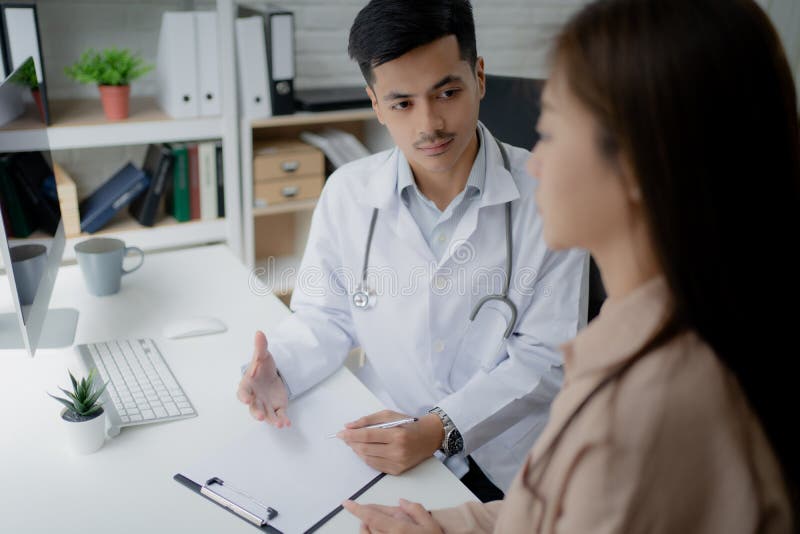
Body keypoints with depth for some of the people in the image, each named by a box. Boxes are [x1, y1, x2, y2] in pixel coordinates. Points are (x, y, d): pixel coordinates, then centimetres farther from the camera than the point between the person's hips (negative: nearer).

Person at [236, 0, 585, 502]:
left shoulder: (545, 197, -12)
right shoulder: (347, 192, -3)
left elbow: (546, 358, -12)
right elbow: (325, 318, 6)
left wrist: (440, 430, -24)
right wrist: (279, 371, -15)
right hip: (384, 445, 2)